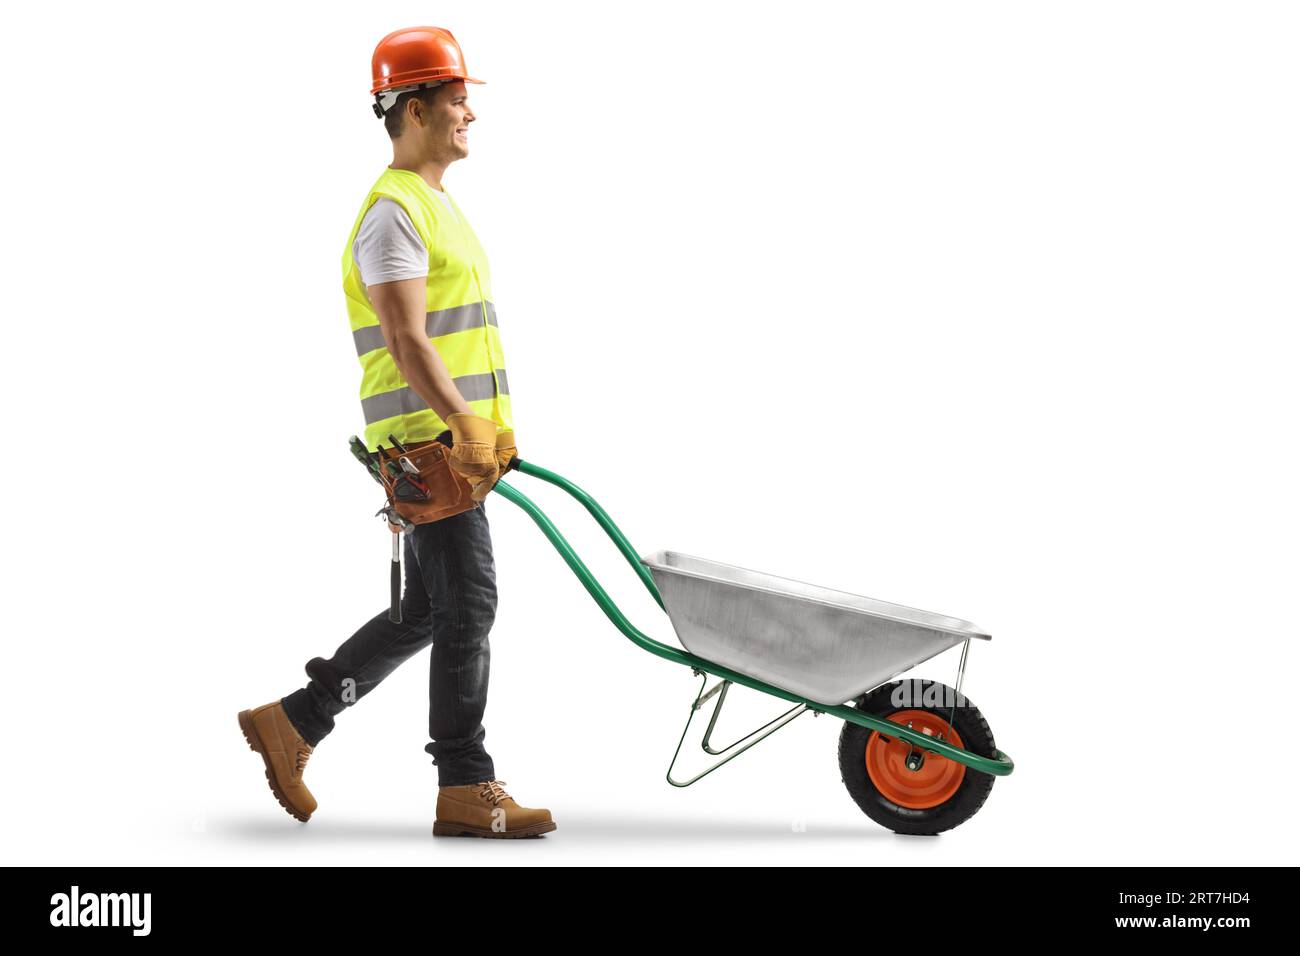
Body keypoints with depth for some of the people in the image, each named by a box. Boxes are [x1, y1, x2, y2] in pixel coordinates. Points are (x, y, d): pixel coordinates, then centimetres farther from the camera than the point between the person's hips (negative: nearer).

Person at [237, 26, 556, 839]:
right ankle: (466, 790, 3)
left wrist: (490, 428, 22)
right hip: (432, 440, -10)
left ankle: (292, 723, 21)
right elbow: (406, 343, -21)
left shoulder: (434, 204, 20)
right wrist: (467, 429, -27)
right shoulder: (393, 210, -12)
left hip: (458, 436, 10)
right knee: (467, 606, -6)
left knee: (426, 612, 13)